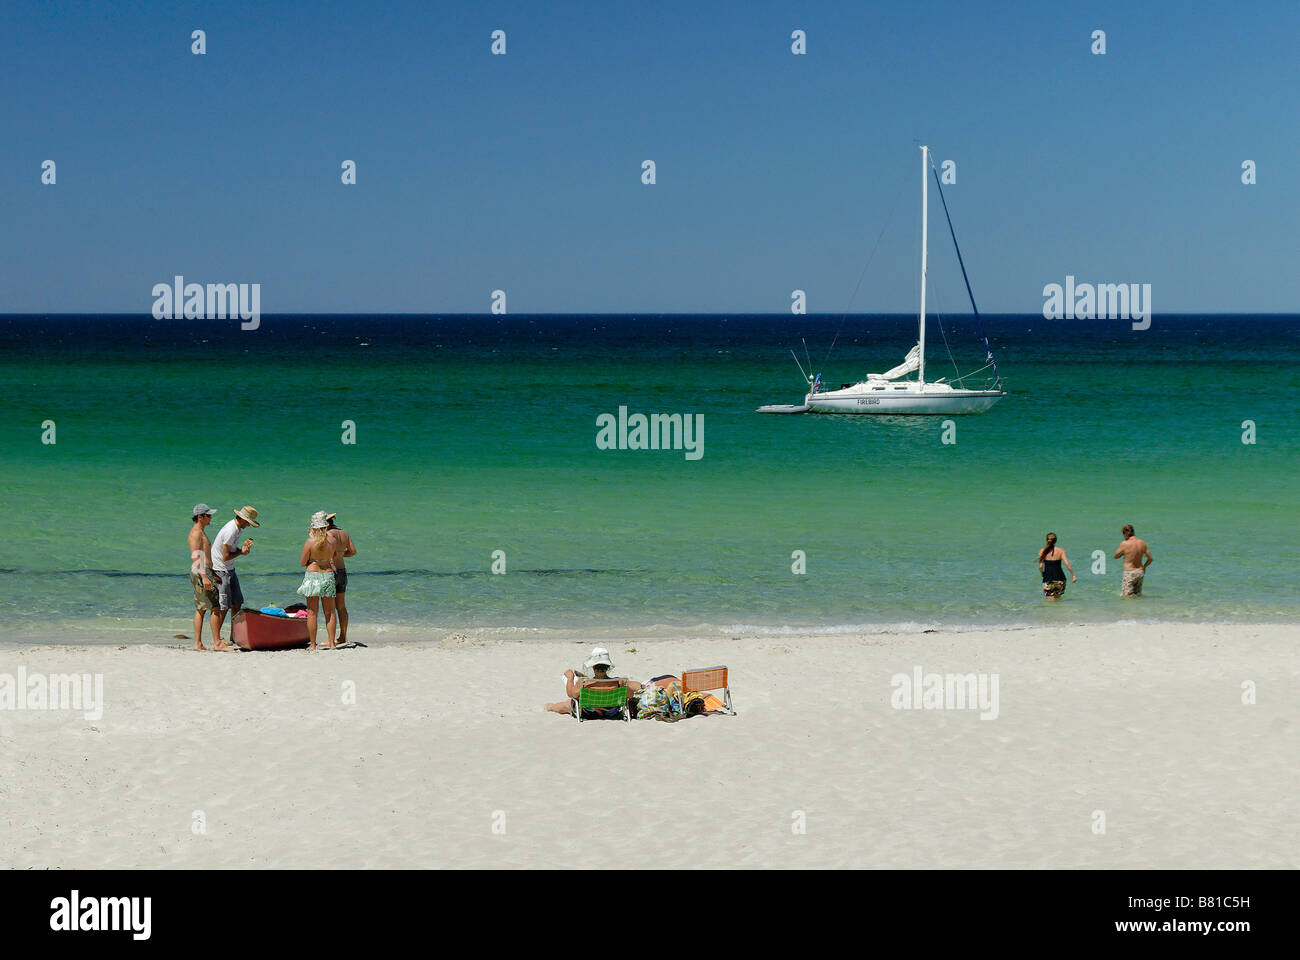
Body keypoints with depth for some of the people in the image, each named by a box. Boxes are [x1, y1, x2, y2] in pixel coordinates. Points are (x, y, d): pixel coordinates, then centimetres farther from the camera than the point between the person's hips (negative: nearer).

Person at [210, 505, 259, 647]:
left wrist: (243, 547, -4)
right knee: (221, 607, -10)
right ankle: (216, 642, -8)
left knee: (237, 603, 14)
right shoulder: (230, 531, -23)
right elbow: (225, 556, -22)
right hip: (219, 570, -10)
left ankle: (234, 635, 24)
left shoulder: (236, 529, 9)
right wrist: (241, 552, -11)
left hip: (229, 570, 10)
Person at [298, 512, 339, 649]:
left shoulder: (310, 542, -12)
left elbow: (302, 562, -5)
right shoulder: (331, 539, -3)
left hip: (313, 575, -3)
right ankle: (332, 643, 8)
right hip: (328, 575, 3)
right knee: (329, 612, 10)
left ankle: (312, 644, 2)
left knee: (312, 612, 2)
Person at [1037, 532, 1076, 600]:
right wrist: (1073, 575, -1)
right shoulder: (1060, 551, 0)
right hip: (1059, 579, 1)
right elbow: (1067, 564, -8)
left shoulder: (1042, 551, 1)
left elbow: (1040, 567, -1)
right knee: (1058, 598, 18)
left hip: (1048, 579, -1)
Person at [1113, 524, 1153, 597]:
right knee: (1138, 594, 20)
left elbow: (1116, 556, 0)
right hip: (1140, 572, 5)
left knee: (1125, 597, -1)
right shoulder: (1142, 543, 0)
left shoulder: (1125, 544, -15)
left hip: (1129, 573, -5)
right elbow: (1150, 559, 6)